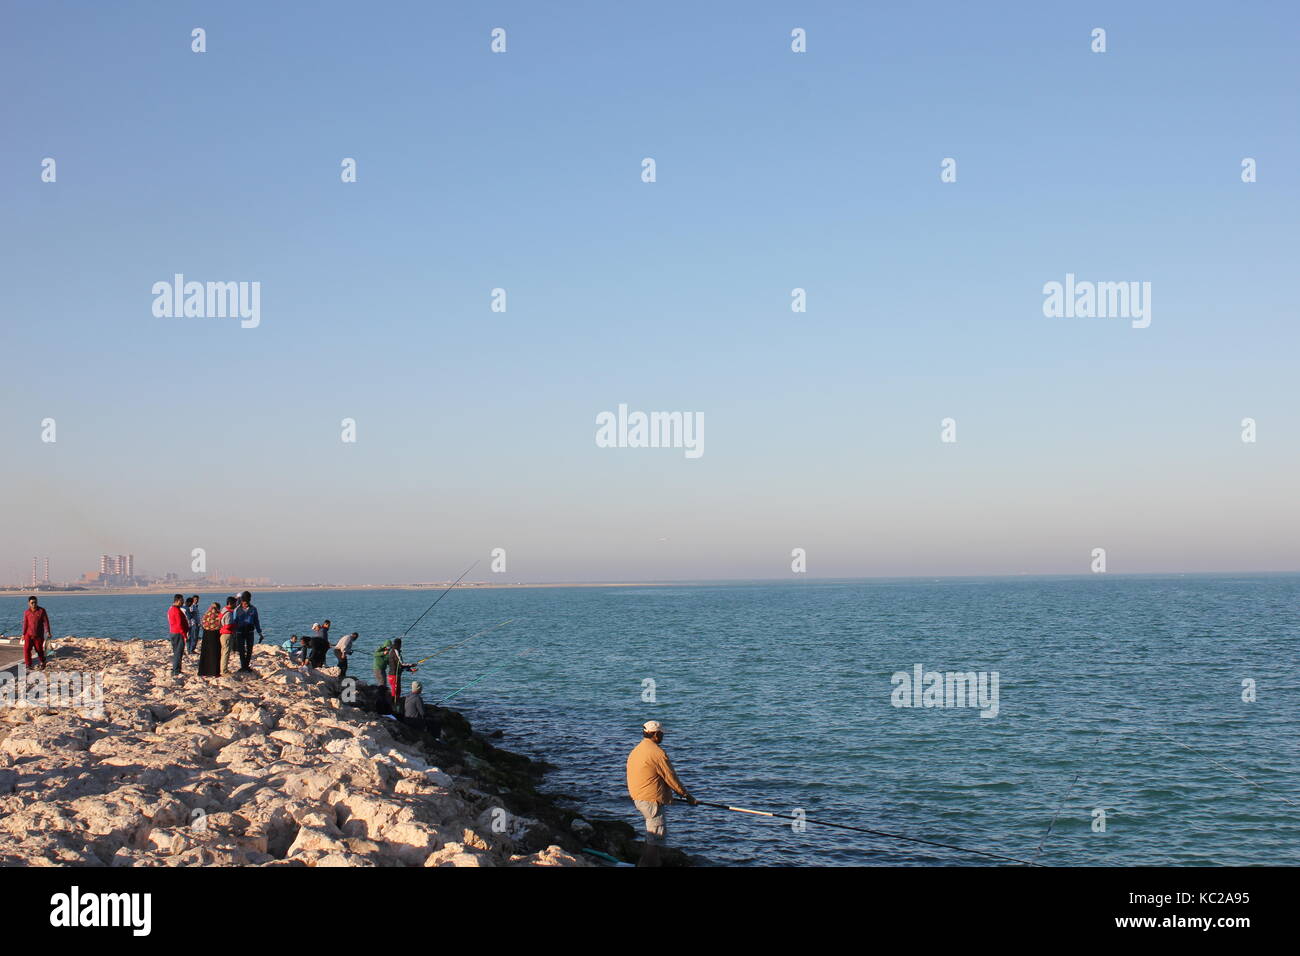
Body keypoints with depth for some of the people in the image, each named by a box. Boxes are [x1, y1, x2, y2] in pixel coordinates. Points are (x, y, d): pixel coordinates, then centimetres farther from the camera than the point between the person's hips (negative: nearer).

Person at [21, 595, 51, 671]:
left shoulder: (41, 611, -7)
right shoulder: (26, 612, 0)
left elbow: (46, 621, -6)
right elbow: (25, 623, 5)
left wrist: (48, 632, -10)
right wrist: (23, 634, 5)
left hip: (38, 635, -1)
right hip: (29, 634, 1)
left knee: (39, 650, 10)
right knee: (26, 649, -10)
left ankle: (42, 663, 34)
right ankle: (28, 665, 0)